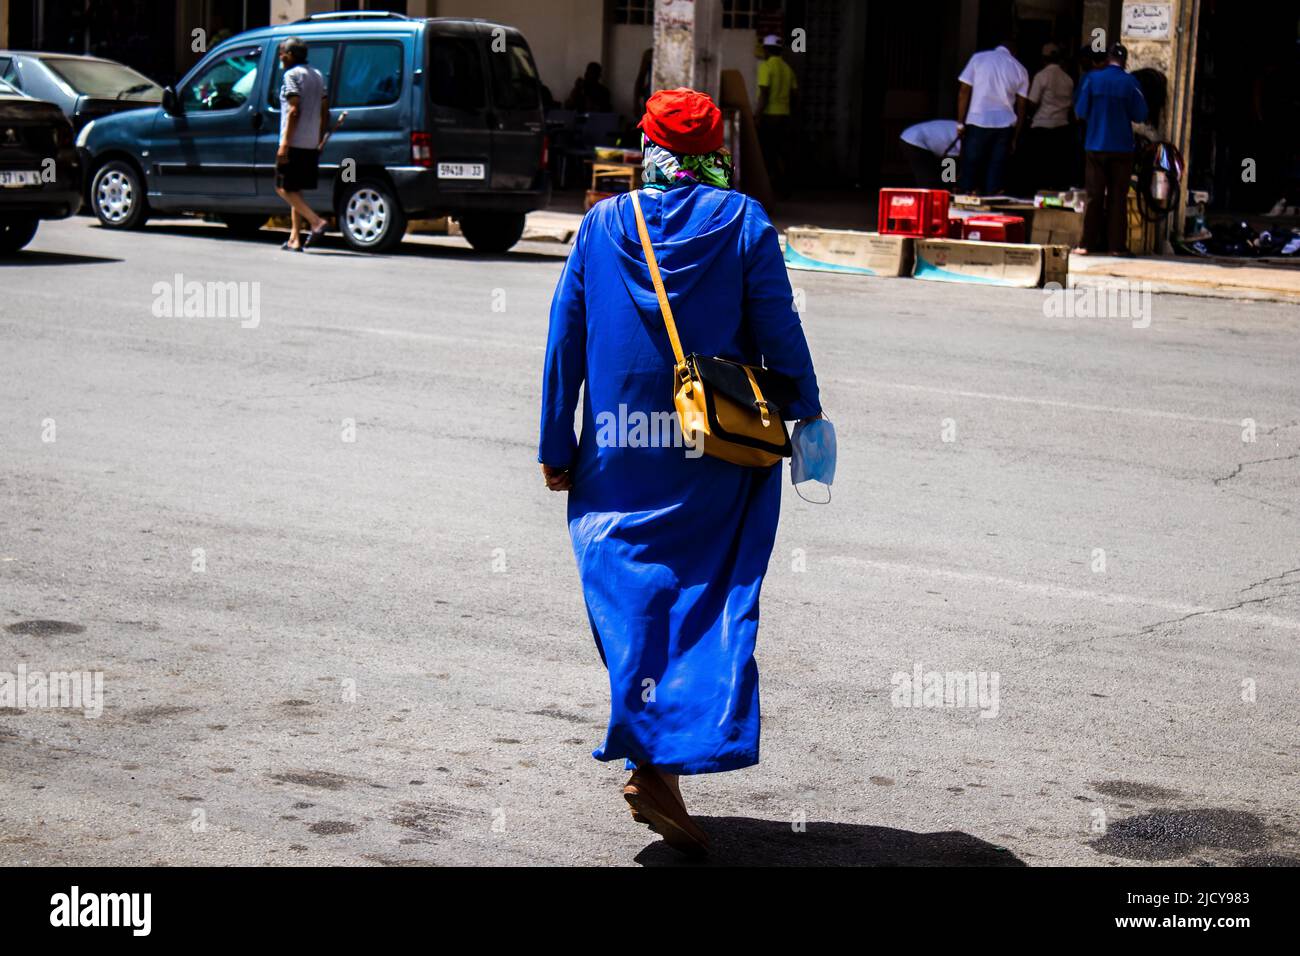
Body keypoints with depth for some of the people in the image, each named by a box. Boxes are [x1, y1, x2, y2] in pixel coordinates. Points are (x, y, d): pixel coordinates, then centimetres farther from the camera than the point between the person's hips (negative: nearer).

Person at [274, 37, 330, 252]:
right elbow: (325, 111, 16)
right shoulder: (317, 75, 17)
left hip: (294, 143, -8)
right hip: (312, 144, 8)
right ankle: (294, 239, 8)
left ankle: (316, 222, -17)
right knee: (295, 190, 13)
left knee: (284, 188, -3)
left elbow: (294, 110, -17)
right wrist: (320, 140, 20)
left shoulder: (292, 75, -8)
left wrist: (284, 144, -19)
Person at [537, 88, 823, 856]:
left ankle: (651, 758, -4)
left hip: (621, 455, 1)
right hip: (720, 455, -1)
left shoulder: (602, 225, 5)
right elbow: (779, 330, -3)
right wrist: (808, 417, 5)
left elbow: (565, 340, 6)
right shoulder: (743, 222, -1)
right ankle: (667, 769, -6)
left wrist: (557, 447, 11)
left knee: (634, 598, 5)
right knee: (713, 602, 3)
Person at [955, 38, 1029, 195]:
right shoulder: (1020, 70, 8)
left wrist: (960, 123, 1)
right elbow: (1020, 106, 9)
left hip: (977, 123, -2)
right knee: (996, 171, 4)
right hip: (1005, 125, 2)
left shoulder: (978, 58, 3)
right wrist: (1014, 138, 13)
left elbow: (964, 92, -2)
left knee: (969, 167, 3)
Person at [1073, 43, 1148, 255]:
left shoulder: (1092, 79, -4)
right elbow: (1140, 115, -3)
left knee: (1094, 196, 6)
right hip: (1122, 148, -1)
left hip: (1095, 146, 1)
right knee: (1118, 197, 4)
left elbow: (1080, 112, -3)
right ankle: (1116, 244, 2)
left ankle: (1089, 244, 4)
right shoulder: (1130, 82, -6)